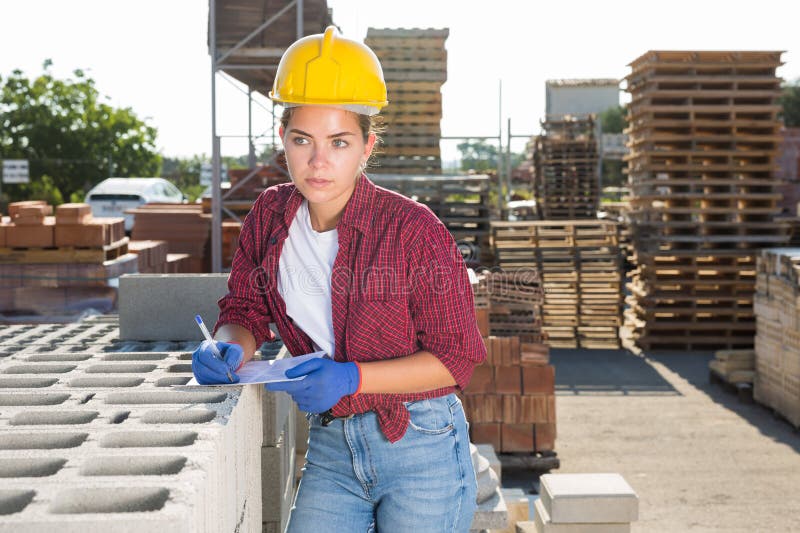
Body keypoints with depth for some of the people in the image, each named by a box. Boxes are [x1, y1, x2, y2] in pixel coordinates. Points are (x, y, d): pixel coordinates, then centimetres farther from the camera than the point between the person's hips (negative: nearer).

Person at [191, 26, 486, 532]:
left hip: (422, 450, -4)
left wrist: (351, 378, -24)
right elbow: (245, 312, 9)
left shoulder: (415, 230, -17)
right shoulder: (270, 216, -1)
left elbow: (456, 356, -13)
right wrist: (228, 349, -15)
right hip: (331, 447, 4)